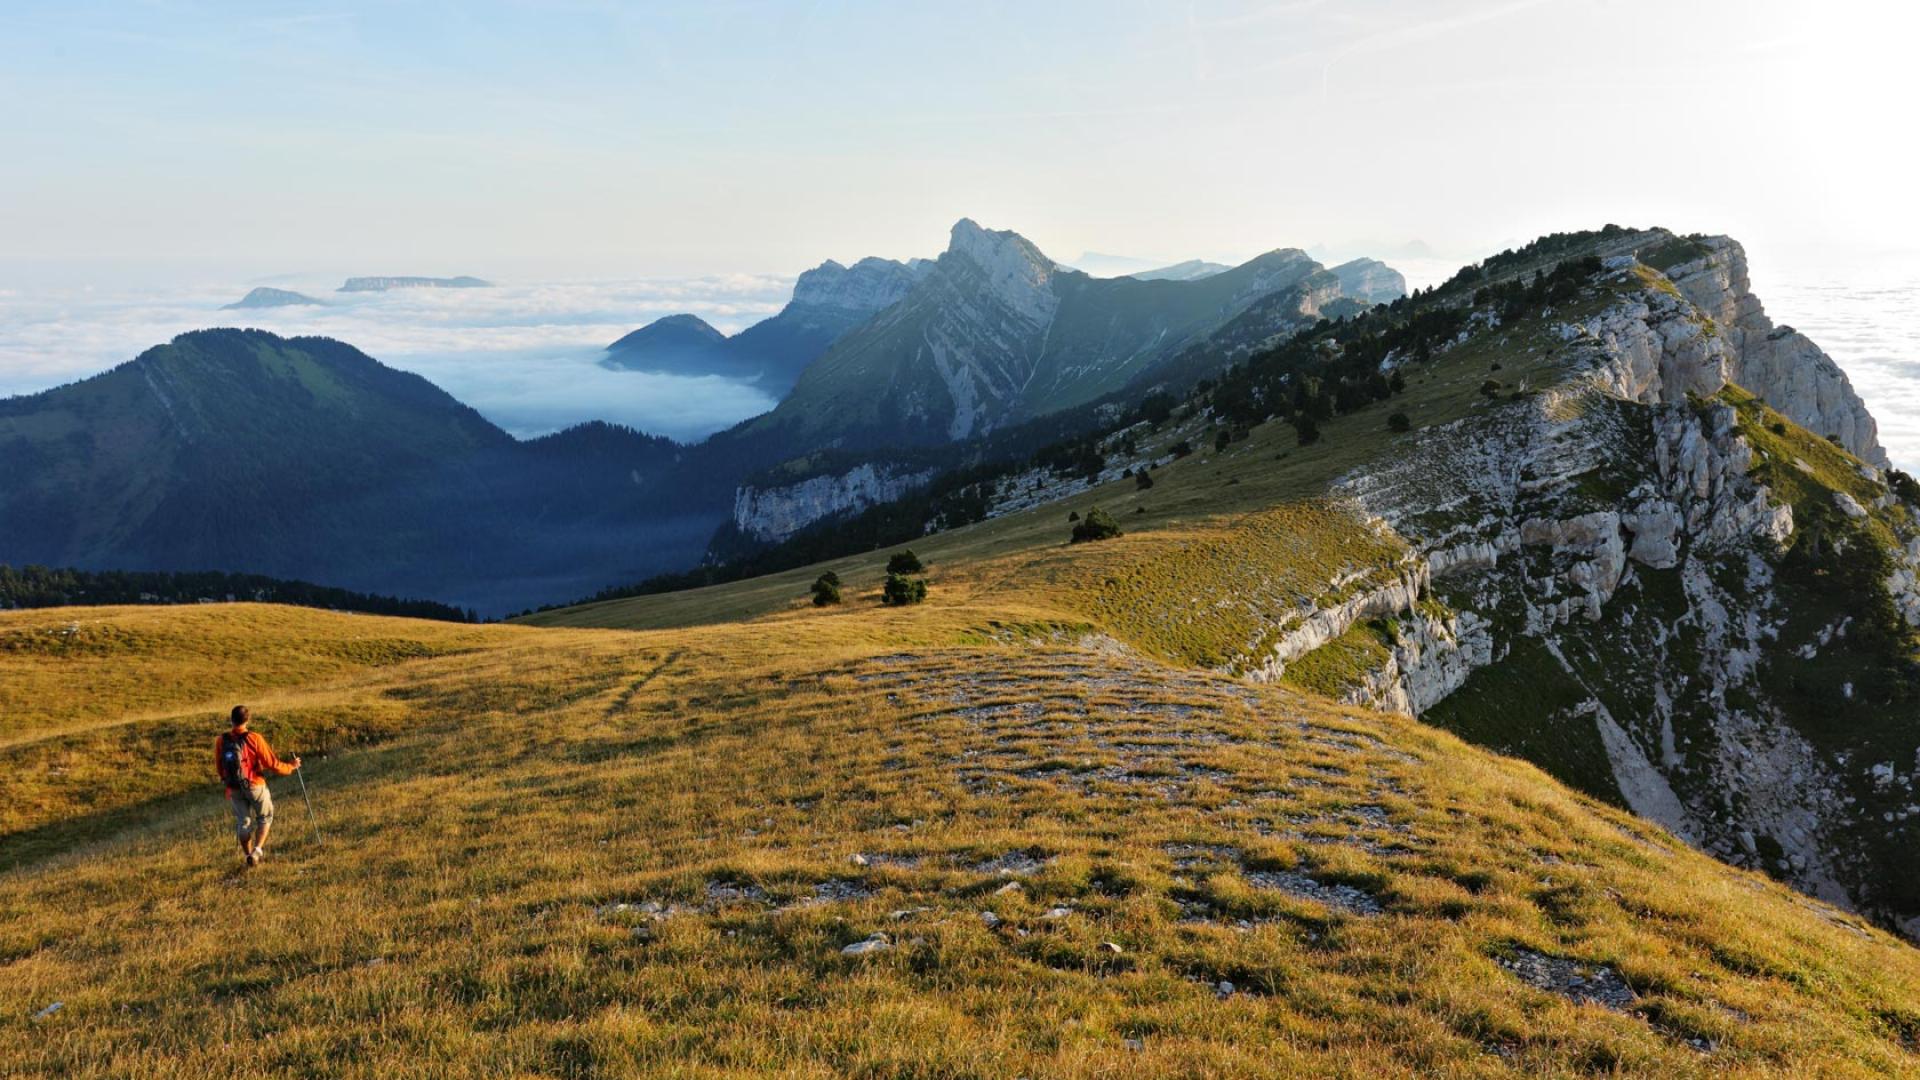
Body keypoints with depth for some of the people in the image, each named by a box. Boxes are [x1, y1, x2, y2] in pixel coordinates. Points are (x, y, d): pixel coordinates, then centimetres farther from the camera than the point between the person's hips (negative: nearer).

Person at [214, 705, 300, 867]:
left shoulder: (221, 741, -7)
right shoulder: (254, 738, -18)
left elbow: (218, 768, 6)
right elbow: (272, 764, -14)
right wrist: (291, 766, 3)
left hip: (234, 789, 3)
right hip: (255, 786, -3)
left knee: (243, 822, 17)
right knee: (265, 817, 17)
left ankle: (248, 855, 26)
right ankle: (257, 850, 4)